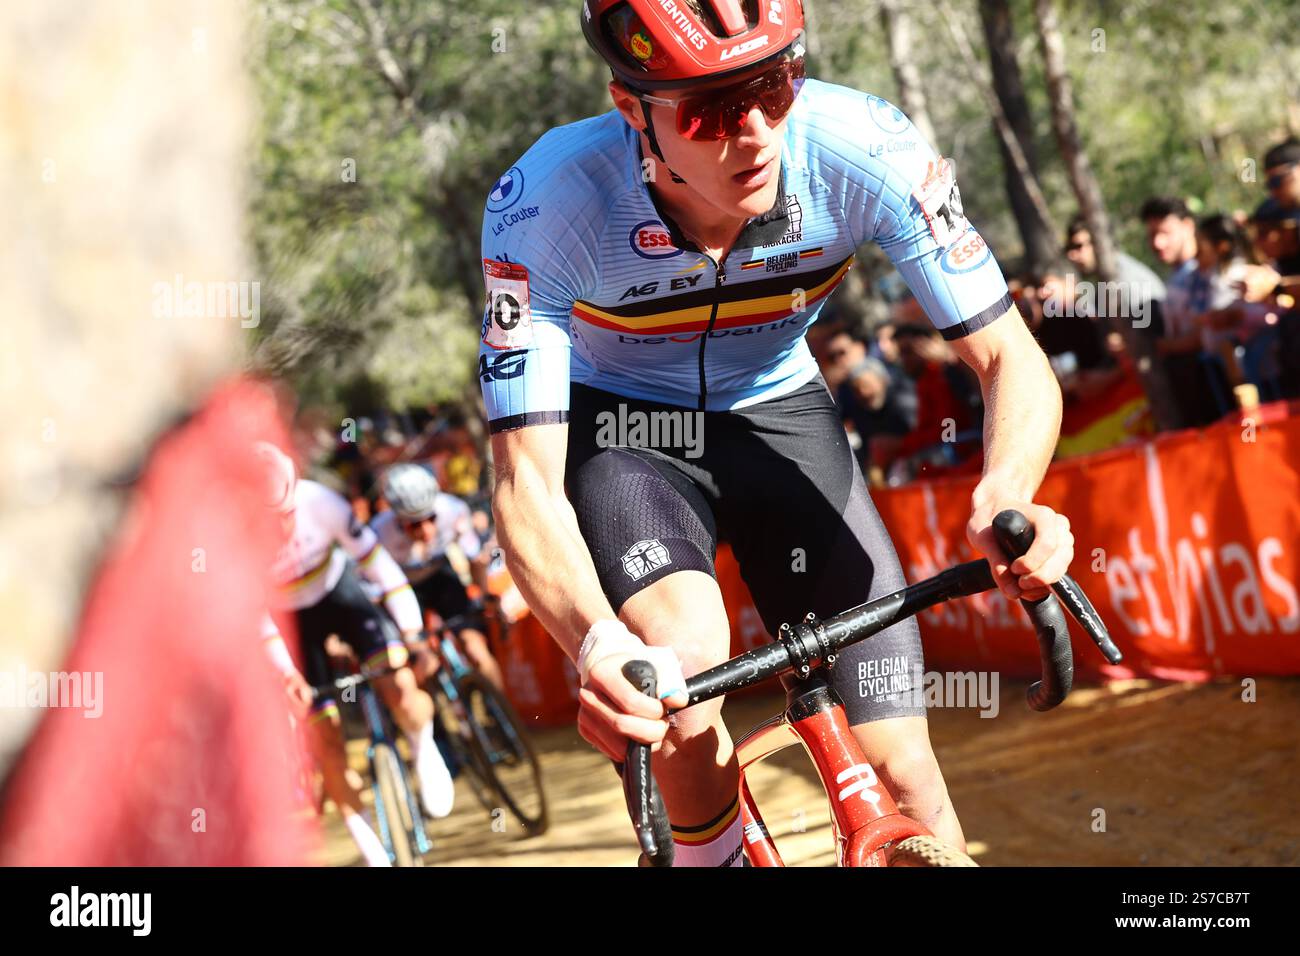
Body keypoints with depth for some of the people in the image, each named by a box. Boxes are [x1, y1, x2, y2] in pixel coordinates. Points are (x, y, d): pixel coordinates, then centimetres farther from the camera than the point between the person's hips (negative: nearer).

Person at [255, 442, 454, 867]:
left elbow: (373, 558, -24)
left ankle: (424, 749, 13)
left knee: (401, 687, -21)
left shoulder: (318, 502, -29)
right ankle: (365, 840, 14)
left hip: (339, 592, 0)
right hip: (292, 619, 0)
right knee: (324, 736, -4)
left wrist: (412, 631, -26)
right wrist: (287, 673, -26)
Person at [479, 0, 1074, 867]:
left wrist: (1006, 500, -45)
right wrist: (595, 643, -53)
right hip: (620, 430, -1)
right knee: (684, 656, -32)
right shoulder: (547, 203, -32)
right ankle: (712, 859, -6)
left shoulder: (863, 149, -29)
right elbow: (527, 480, -33)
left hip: (777, 416, 2)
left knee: (900, 775, -10)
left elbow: (1010, 359, -22)